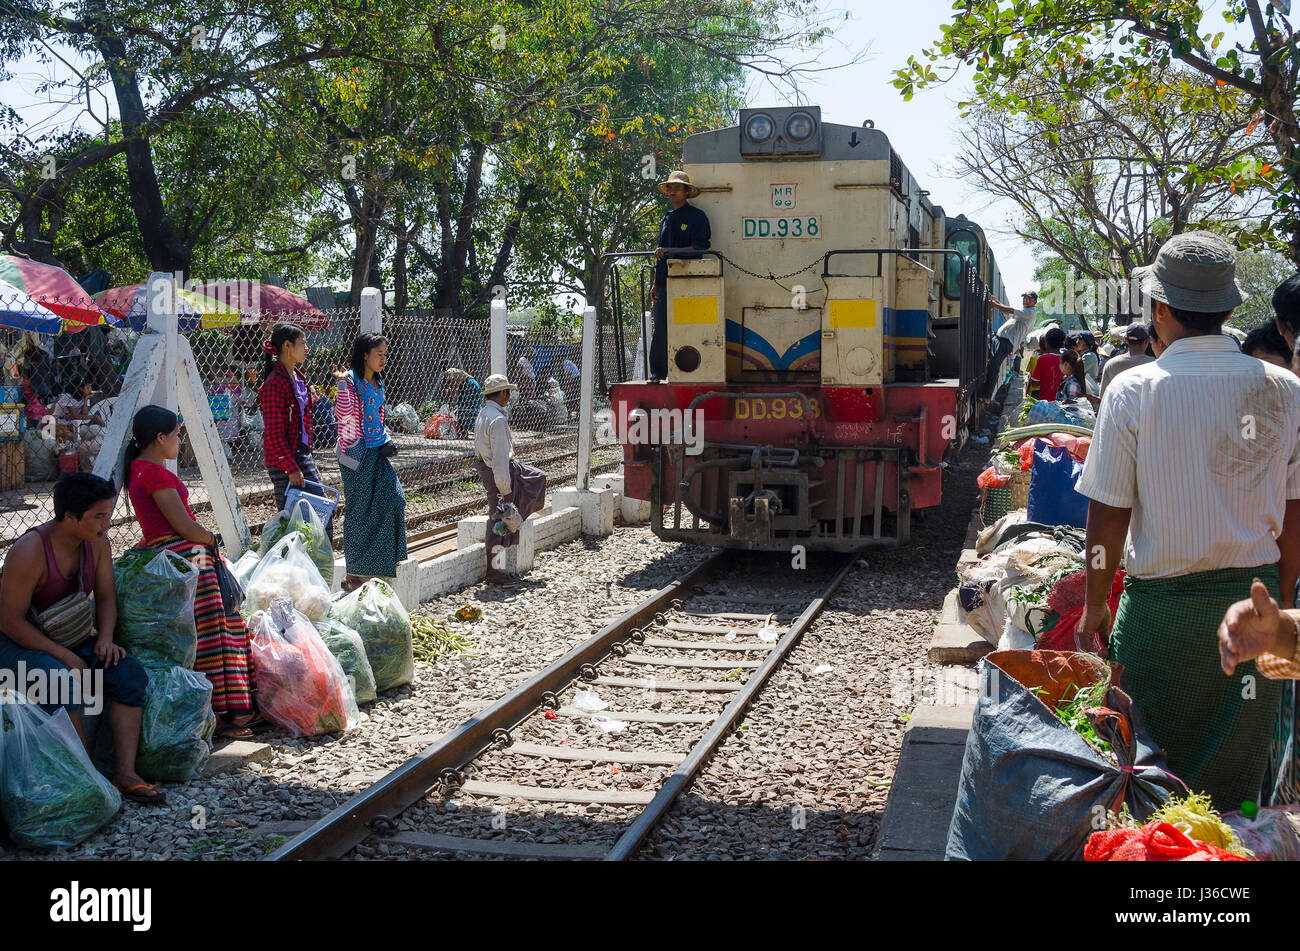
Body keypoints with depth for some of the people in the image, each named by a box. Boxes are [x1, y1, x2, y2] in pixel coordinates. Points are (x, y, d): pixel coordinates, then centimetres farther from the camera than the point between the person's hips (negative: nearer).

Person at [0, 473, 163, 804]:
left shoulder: (97, 542, -4)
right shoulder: (29, 551, -24)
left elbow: (106, 597, 8)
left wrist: (105, 638, -11)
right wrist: (64, 656, -24)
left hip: (74, 639, 7)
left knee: (130, 673, -16)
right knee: (59, 683, -35)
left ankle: (124, 773, -17)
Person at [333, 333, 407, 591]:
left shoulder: (377, 381, 14)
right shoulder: (351, 379, -10)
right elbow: (343, 412, -24)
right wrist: (342, 384, -32)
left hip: (377, 450, 8)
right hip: (357, 452, -8)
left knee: (393, 498, 1)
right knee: (359, 511, -4)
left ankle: (375, 566, 14)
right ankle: (353, 575, 6)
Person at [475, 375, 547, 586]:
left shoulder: (482, 415, 8)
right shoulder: (498, 420, -24)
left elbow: (479, 447, 18)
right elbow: (500, 458, -26)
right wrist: (505, 490, -23)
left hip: (487, 468, 10)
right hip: (500, 474, -10)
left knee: (538, 478, 25)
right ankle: (494, 572, 9)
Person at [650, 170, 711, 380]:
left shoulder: (697, 217, 1)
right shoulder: (667, 219, 22)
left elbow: (699, 247, -10)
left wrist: (669, 251, -16)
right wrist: (655, 283, 21)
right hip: (666, 283, 6)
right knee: (660, 331, 1)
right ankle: (657, 374, 4)